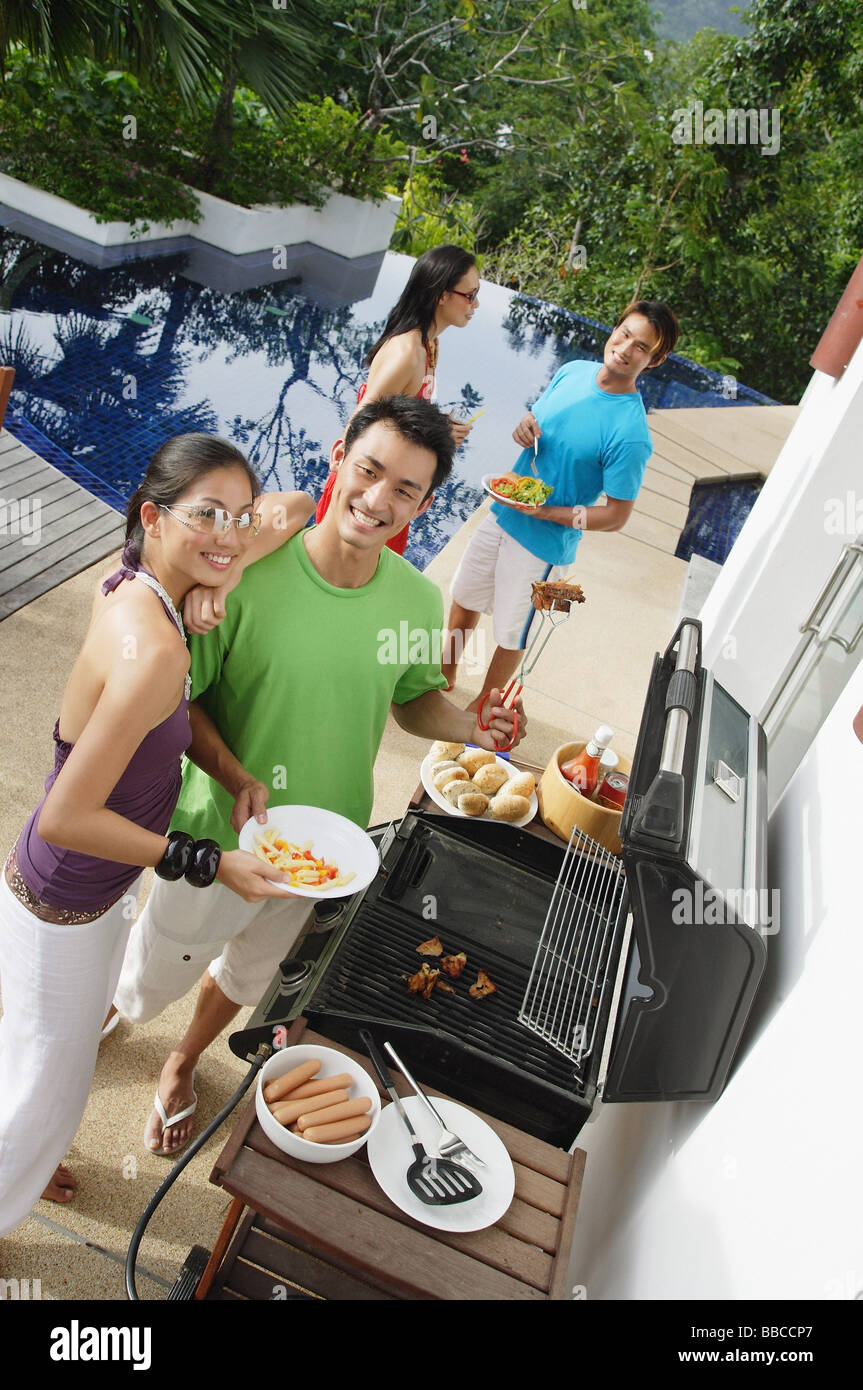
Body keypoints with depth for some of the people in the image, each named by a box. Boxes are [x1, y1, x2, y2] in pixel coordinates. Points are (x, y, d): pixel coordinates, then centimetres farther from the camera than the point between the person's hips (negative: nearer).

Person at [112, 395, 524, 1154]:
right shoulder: (250, 573, -25)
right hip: (222, 840, -3)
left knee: (249, 975, 28)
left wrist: (470, 727, -15)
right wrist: (235, 776, -31)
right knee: (147, 985, 21)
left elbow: (415, 697, 4)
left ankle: (182, 1062, 62)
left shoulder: (419, 599, -11)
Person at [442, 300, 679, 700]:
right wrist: (525, 428, -11)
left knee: (510, 635, 12)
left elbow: (616, 516, -19)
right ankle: (445, 672, 46)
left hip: (544, 545, -6)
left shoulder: (630, 435, -24)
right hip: (502, 514, 6)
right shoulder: (572, 371, -5)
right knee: (464, 599, 22)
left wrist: (545, 512, -26)